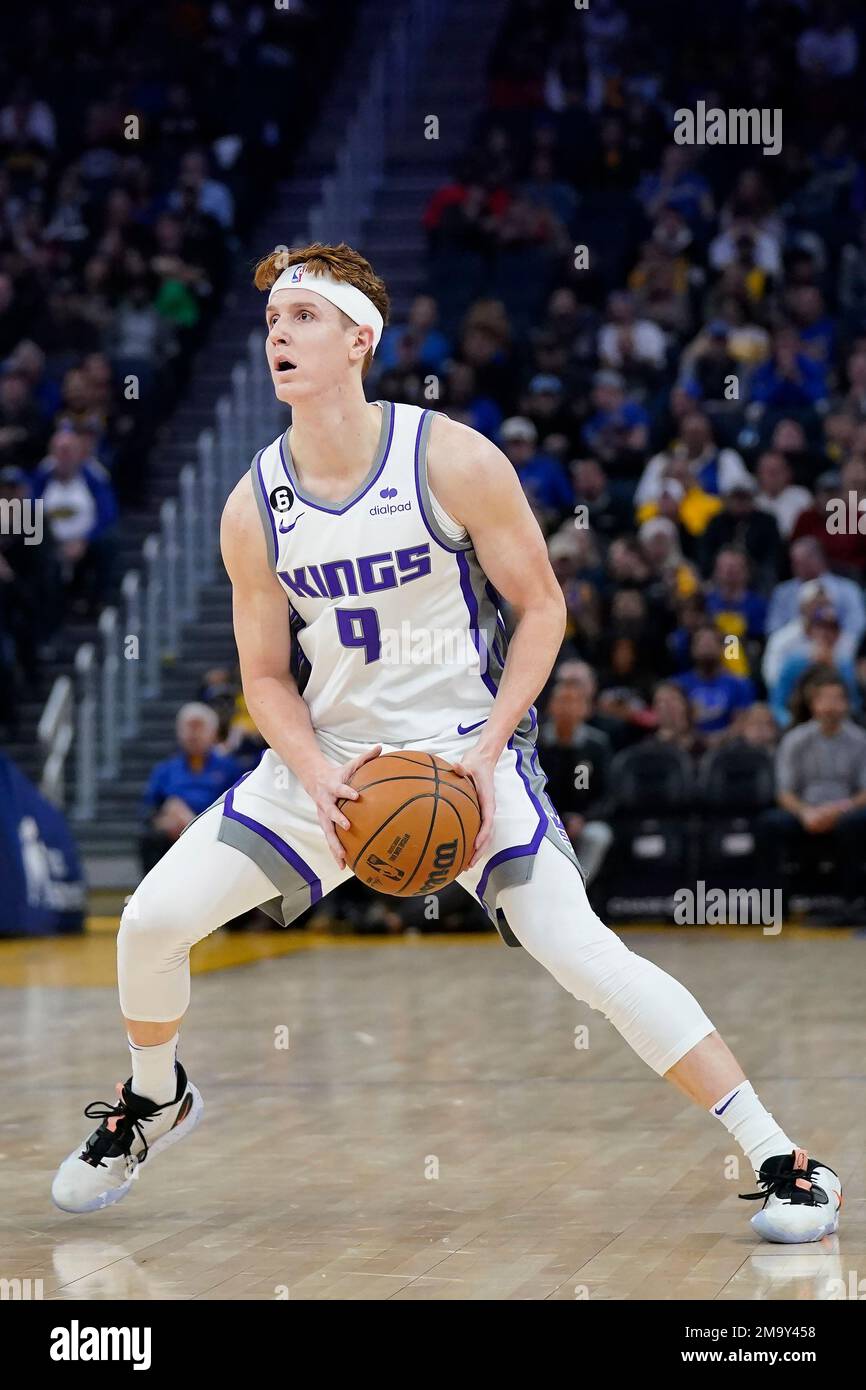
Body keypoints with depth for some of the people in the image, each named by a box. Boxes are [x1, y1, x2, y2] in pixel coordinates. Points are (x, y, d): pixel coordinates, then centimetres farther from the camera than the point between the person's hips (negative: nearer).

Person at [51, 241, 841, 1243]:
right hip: (326, 755, 4)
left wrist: (486, 747, -18)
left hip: (467, 751, -4)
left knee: (583, 953, -18)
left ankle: (781, 1161, -13)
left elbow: (542, 608, -7)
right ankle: (156, 1101, 30)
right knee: (150, 921, -2)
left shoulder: (453, 462, -15)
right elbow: (266, 676, 5)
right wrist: (318, 777, -14)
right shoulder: (253, 507, -4)